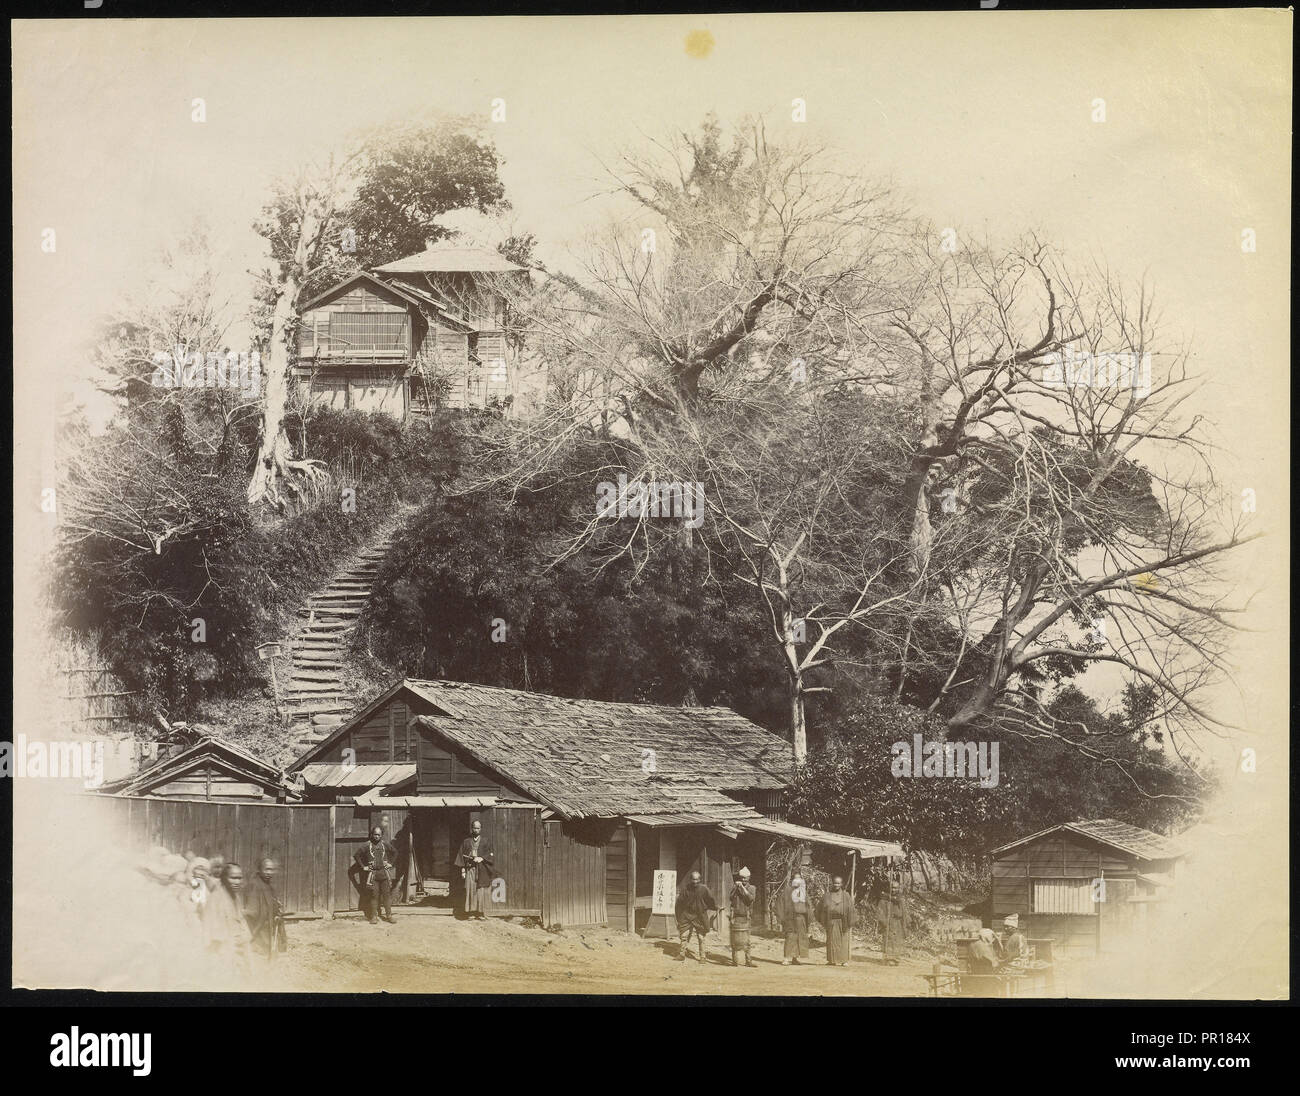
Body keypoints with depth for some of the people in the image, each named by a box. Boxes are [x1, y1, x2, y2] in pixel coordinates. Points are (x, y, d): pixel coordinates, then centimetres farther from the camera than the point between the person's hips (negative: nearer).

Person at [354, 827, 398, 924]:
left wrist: (391, 863, 10)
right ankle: (373, 917, 3)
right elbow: (357, 855, 2)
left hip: (384, 872, 2)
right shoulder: (367, 845, -1)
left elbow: (395, 852, 20)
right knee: (374, 895, -3)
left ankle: (388, 915, 6)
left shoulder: (385, 844, 7)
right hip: (372, 873, -2)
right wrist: (363, 866, -1)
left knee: (386, 894, 1)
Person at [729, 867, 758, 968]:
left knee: (746, 940, -1)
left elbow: (751, 898, -14)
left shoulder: (752, 888, 7)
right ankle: (734, 960, 3)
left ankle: (748, 960, 1)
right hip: (735, 916, 0)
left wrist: (743, 887, -15)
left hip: (745, 917, 0)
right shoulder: (735, 887, 8)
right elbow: (731, 898, -4)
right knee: (735, 940, -2)